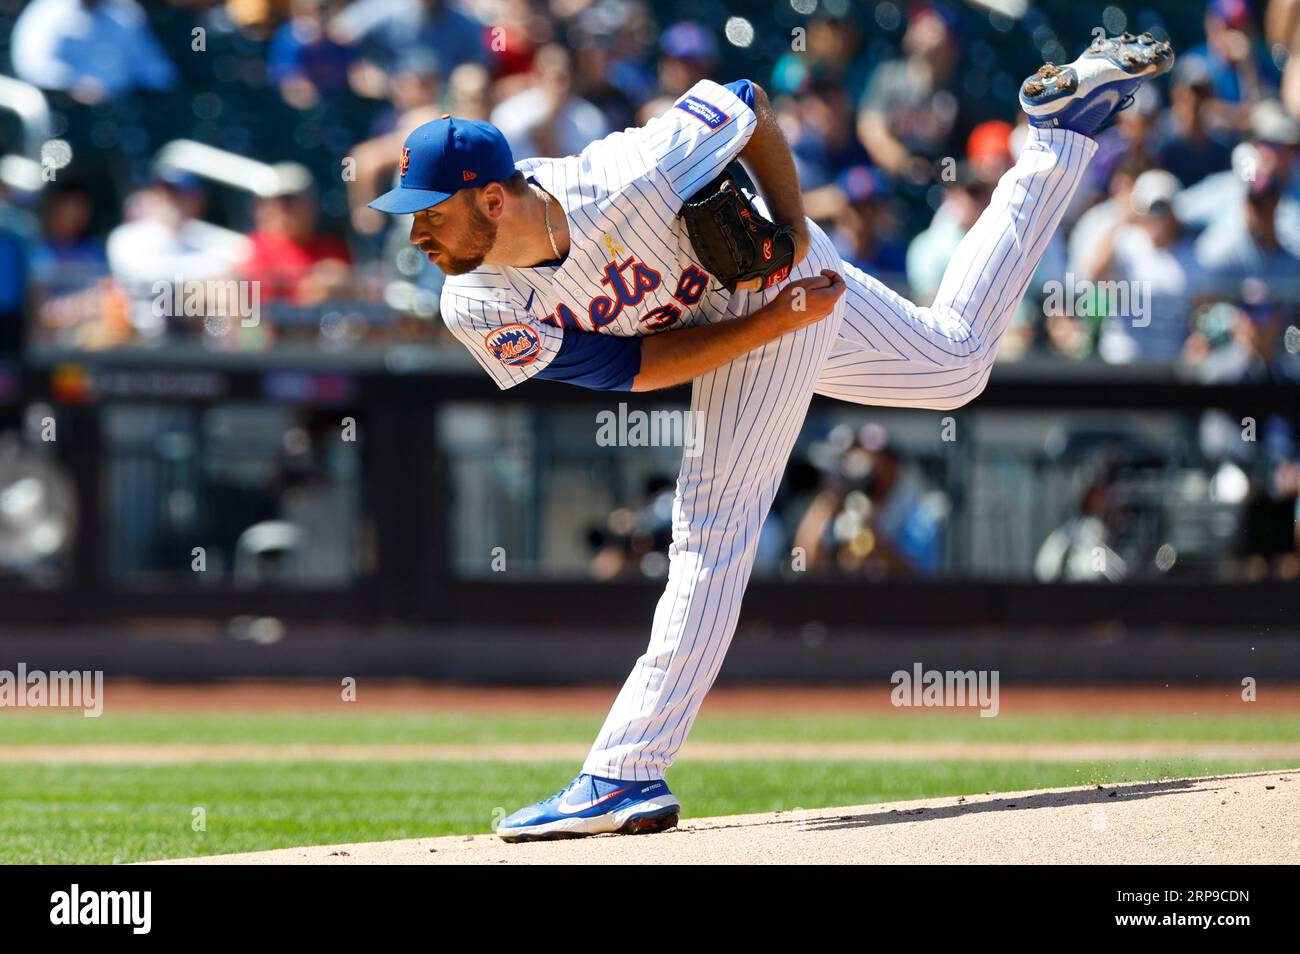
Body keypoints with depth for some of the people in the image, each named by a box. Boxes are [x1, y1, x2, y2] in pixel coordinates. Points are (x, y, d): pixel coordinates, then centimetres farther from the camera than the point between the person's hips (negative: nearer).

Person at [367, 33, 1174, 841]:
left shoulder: (623, 182, -39)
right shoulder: (478, 310, -25)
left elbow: (745, 102, -20)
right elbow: (631, 367, -20)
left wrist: (793, 232, -26)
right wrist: (771, 324, -27)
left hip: (783, 280, -6)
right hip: (740, 322, 6)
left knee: (714, 522, -15)